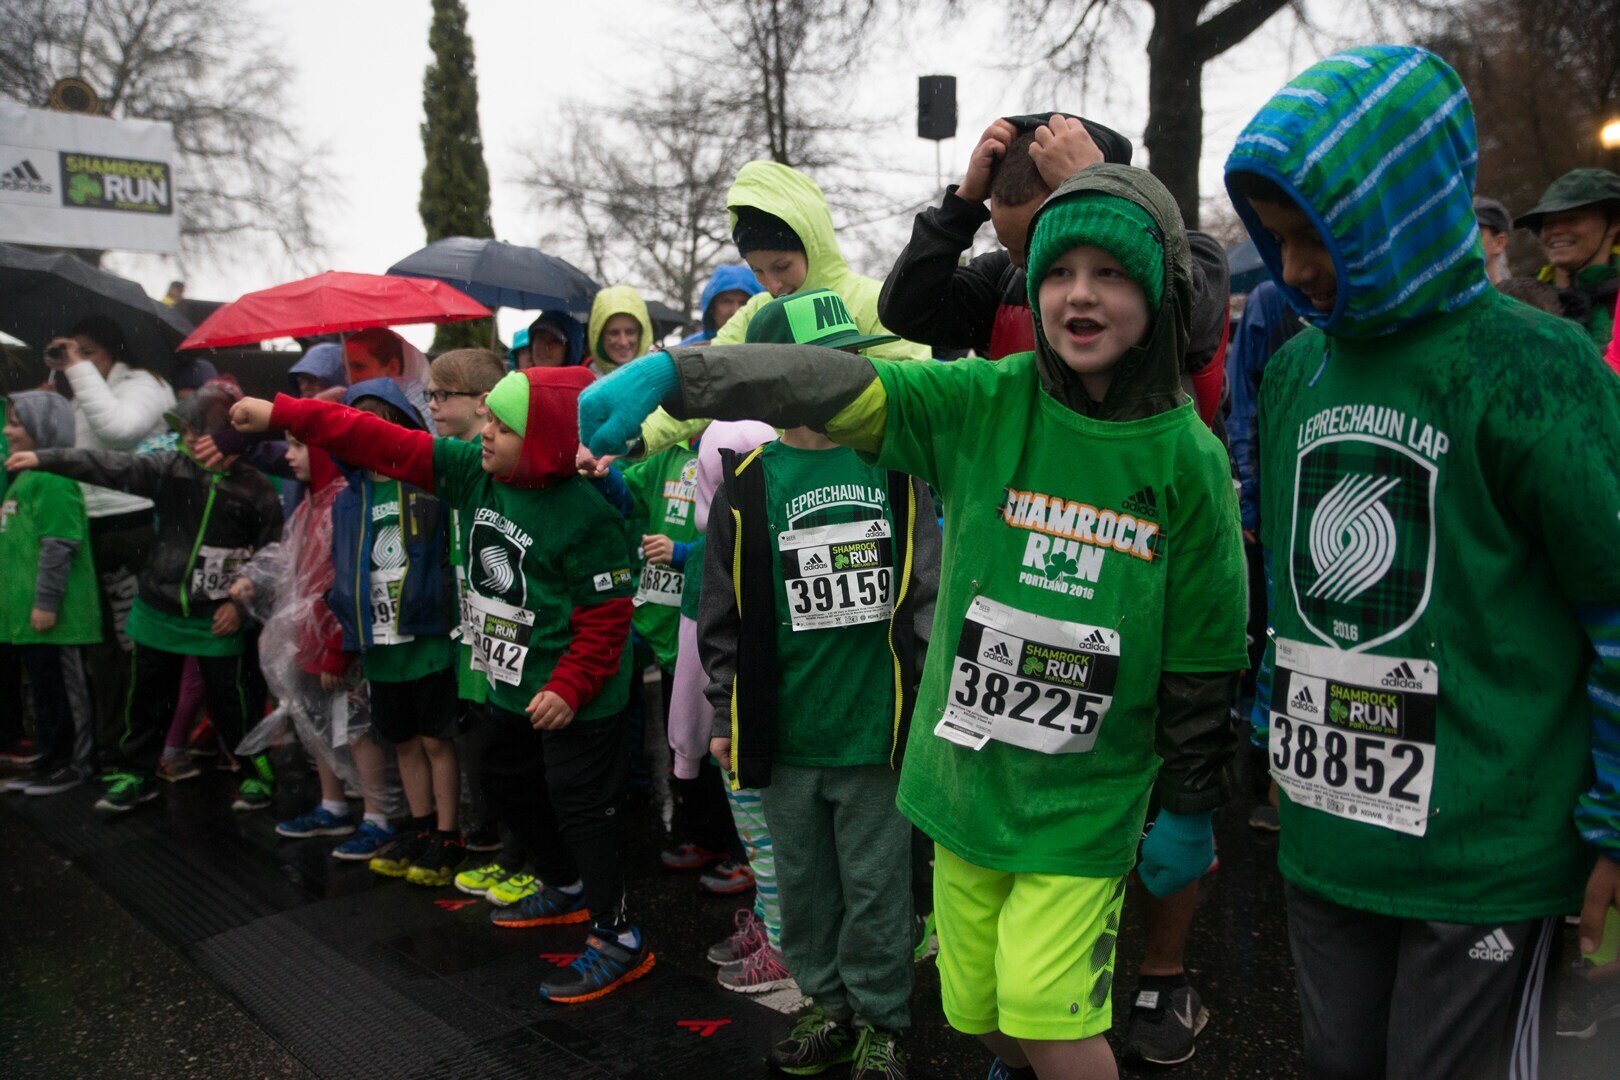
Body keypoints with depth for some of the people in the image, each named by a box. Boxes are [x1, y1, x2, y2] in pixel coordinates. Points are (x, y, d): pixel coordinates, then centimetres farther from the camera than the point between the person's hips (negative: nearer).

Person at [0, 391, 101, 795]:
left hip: (51, 611, -10)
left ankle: (75, 763, 9)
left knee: (64, 686, 0)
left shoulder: (52, 478, -17)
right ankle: (51, 758, 26)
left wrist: (46, 601, -21)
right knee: (42, 686, 16)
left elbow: (59, 545, -21)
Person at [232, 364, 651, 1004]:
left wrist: (569, 688, -24)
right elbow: (385, 445, -2)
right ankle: (566, 890, 45)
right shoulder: (472, 470, -3)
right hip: (511, 687, 9)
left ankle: (617, 939, 13)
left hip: (573, 699, -9)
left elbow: (606, 616, -20)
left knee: (581, 807, -2)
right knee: (507, 787, 24)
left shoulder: (586, 515, -24)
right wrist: (282, 415, -3)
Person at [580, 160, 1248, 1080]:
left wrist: (1190, 813, 4)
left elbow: (1203, 660, -2)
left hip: (1085, 799, -2)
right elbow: (838, 386, -21)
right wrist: (669, 374, -34)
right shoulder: (986, 403, -7)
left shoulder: (1188, 460, -9)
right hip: (965, 777, 2)